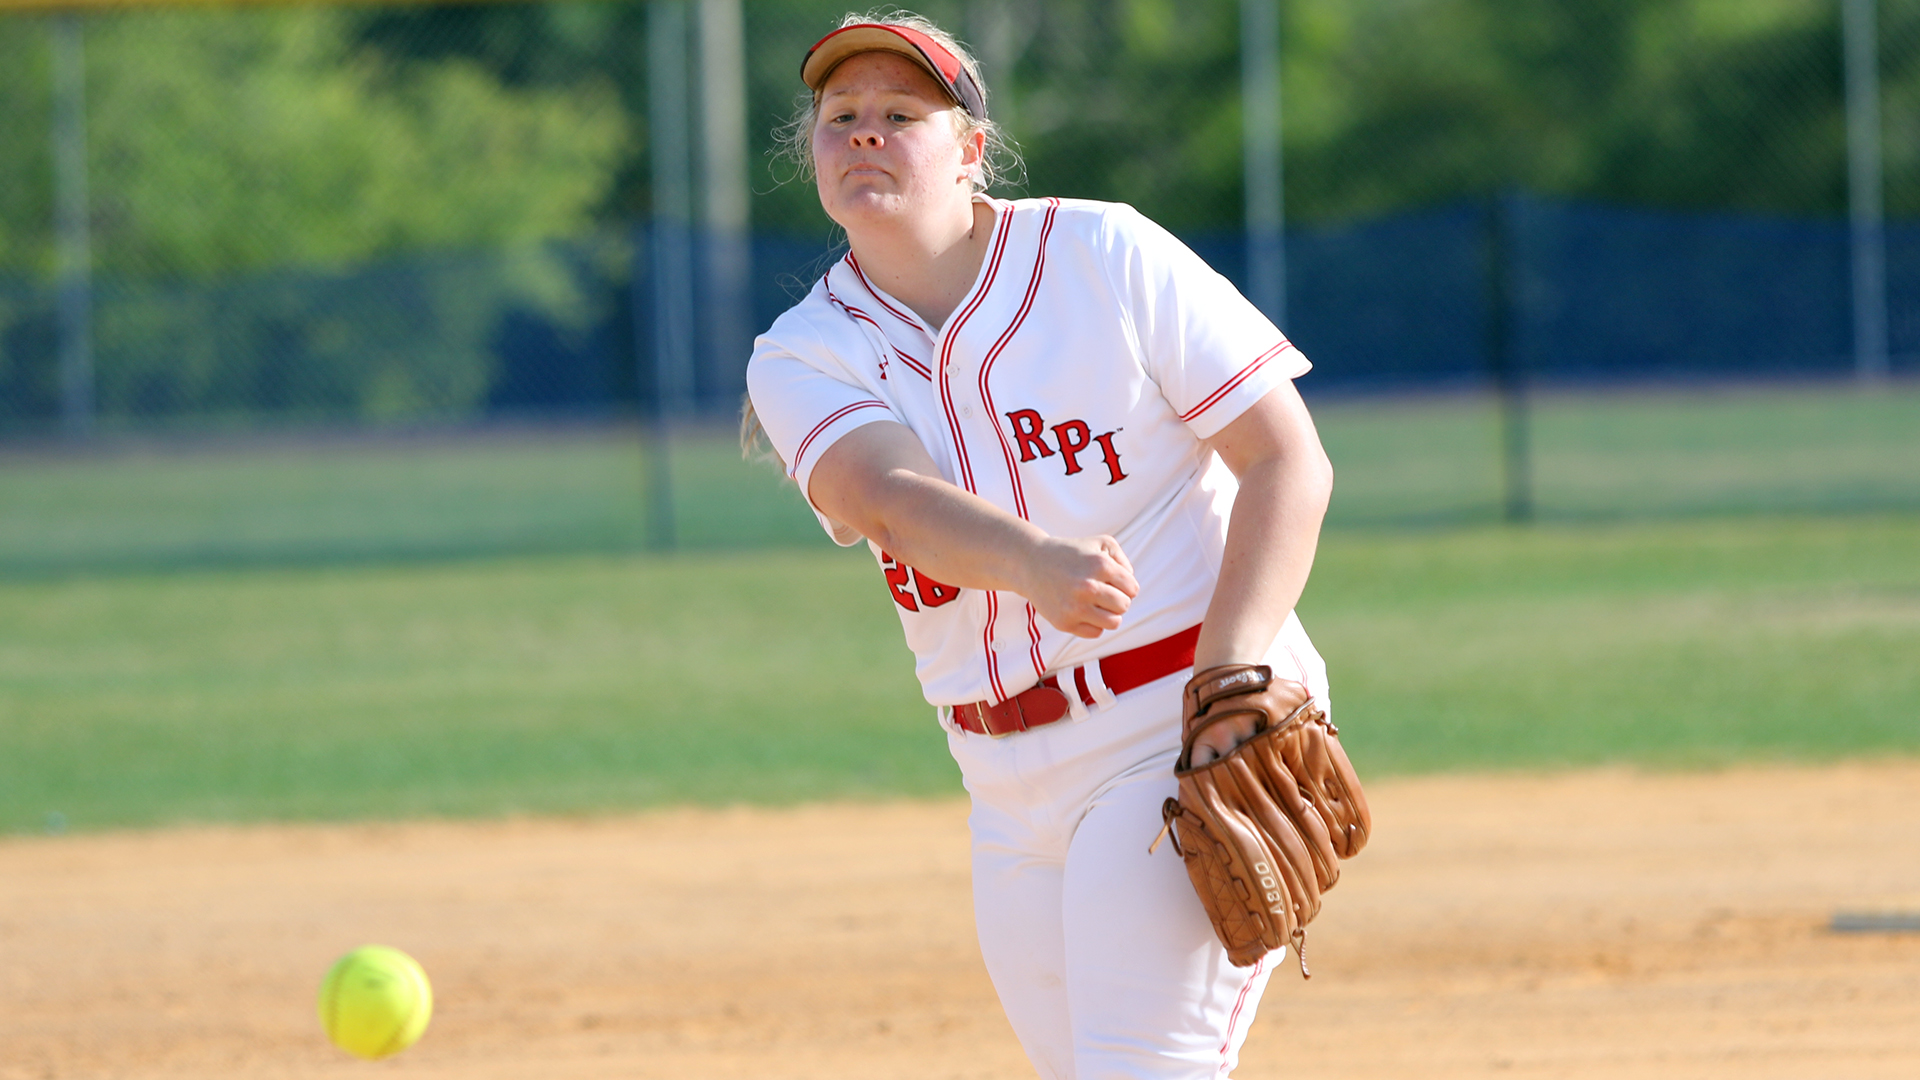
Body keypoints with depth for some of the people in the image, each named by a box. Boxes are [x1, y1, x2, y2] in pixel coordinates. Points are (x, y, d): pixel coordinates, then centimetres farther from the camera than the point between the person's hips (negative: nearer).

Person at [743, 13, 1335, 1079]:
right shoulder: (805, 357, 3)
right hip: (1013, 788, 5)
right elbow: (895, 499, -19)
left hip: (1184, 735, -5)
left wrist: (1234, 683, -21)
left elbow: (1288, 461, -7)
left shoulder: (1101, 256, -5)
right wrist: (1033, 562, -43)